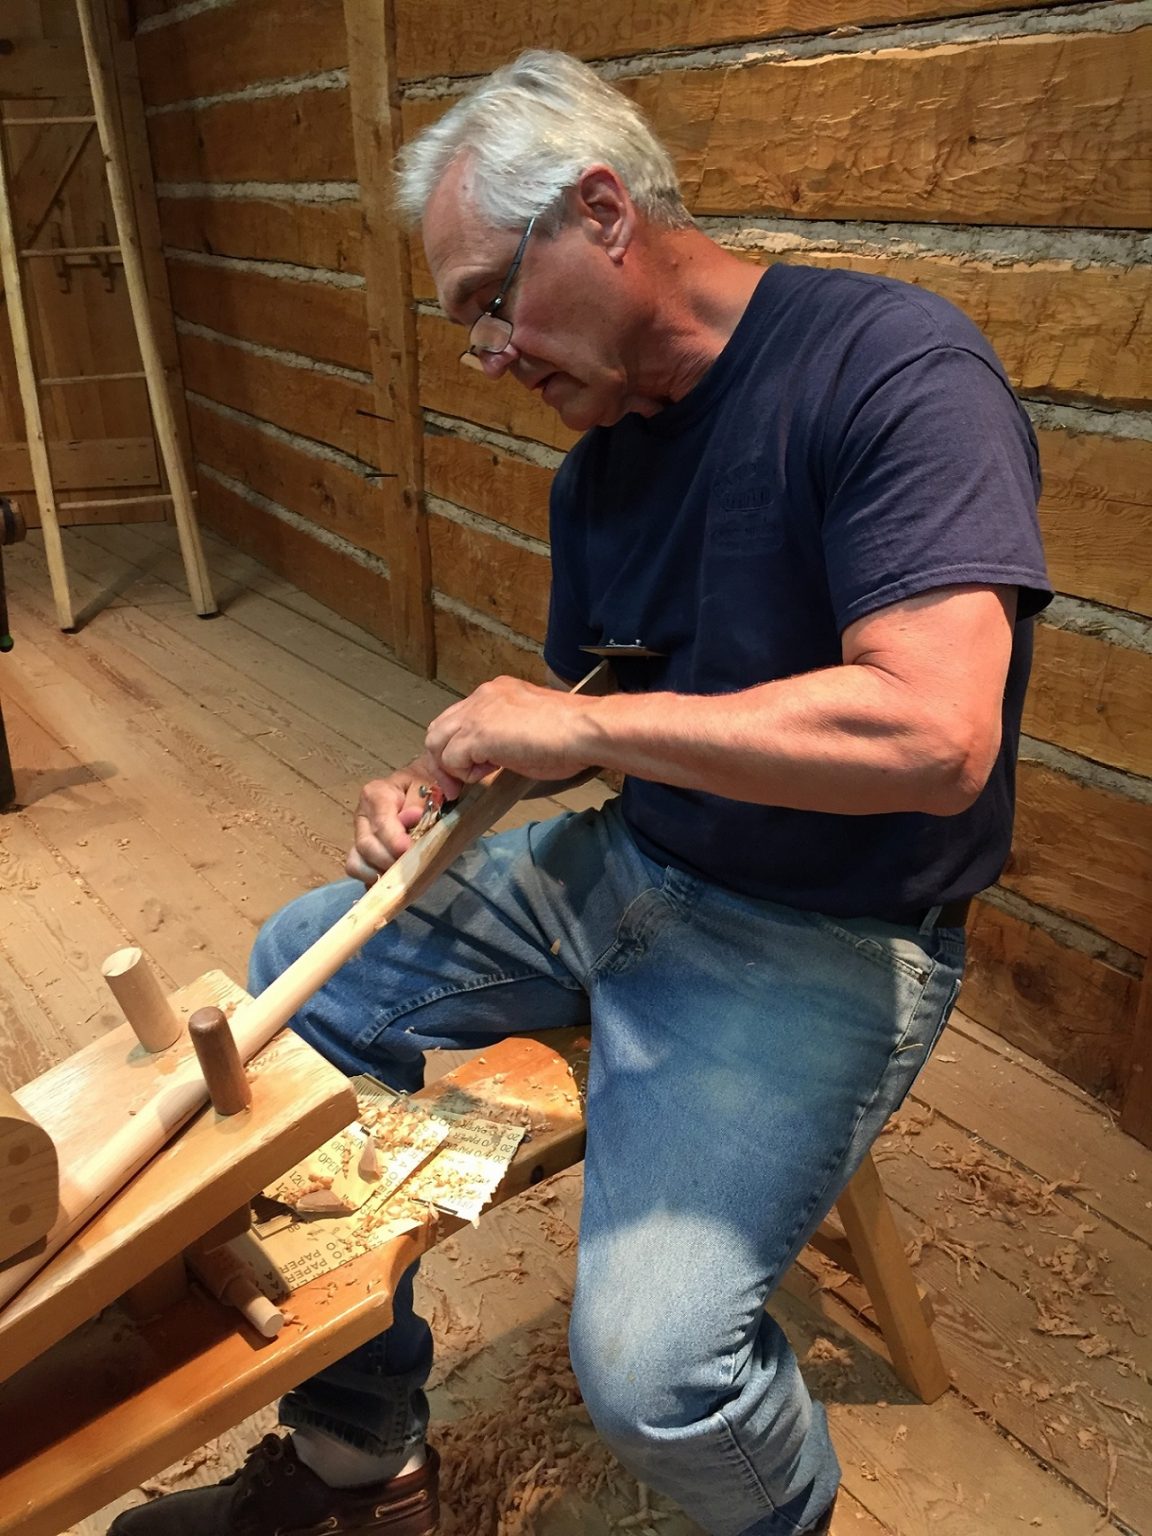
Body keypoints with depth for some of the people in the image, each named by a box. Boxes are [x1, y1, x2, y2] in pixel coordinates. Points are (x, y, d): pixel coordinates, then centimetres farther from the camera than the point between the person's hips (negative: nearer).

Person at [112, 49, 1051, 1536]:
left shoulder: (894, 366, -18)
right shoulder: (600, 459, 6)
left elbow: (933, 732, -31)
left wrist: (579, 725, -23)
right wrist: (442, 782, -6)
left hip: (824, 941, -7)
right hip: (624, 864, 8)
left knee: (647, 1362, -24)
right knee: (295, 971, 6)